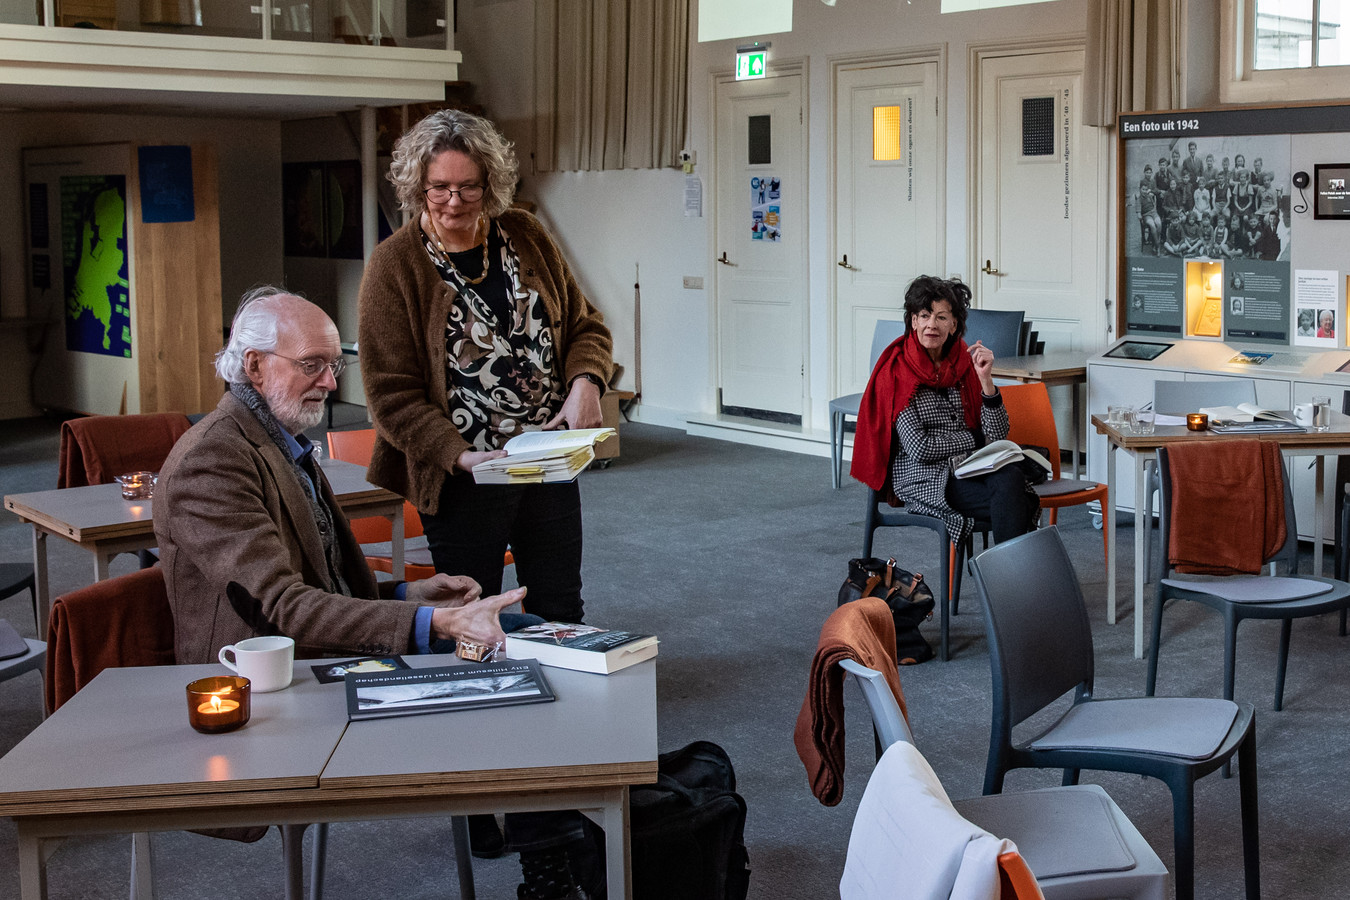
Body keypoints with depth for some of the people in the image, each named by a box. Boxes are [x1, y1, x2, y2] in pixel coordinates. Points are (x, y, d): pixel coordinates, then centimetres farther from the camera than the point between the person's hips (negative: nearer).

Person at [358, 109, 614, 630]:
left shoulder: (526, 236, 4)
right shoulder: (394, 266, -9)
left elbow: (585, 325, 11)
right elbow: (392, 393, -11)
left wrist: (585, 382, -11)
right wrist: (458, 456, -24)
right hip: (463, 478, -4)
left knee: (560, 615, 15)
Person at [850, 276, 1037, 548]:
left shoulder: (964, 362, 10)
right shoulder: (896, 372, -4)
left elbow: (998, 436, 4)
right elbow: (919, 448, -11)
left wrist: (985, 379, -8)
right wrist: (975, 439, -3)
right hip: (921, 478, -5)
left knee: (1011, 476, -32)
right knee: (1010, 502, -31)